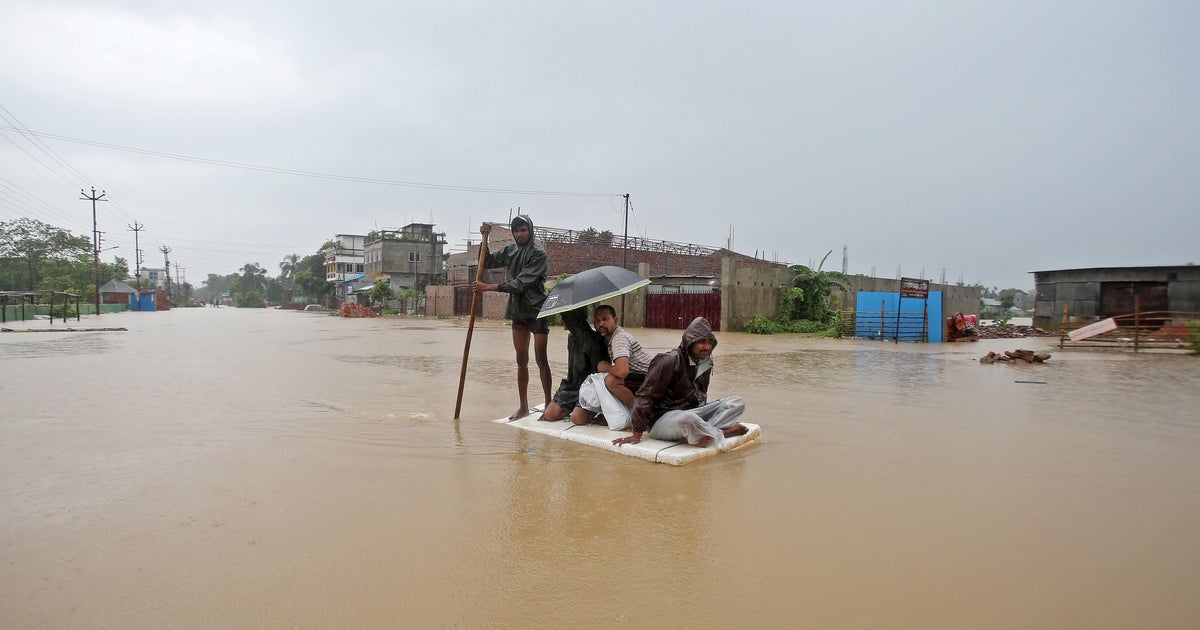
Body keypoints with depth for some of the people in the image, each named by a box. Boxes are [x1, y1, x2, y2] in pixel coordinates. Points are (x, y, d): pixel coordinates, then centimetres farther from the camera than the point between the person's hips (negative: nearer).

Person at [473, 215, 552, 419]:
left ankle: (548, 404, 5)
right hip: (518, 311, 6)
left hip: (537, 310, -6)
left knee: (541, 359, -3)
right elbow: (487, 263, 14)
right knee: (521, 360, 9)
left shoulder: (538, 253, -12)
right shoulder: (510, 251, 7)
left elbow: (521, 283, -19)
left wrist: (489, 287, -21)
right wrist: (485, 238, 0)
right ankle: (523, 406, 16)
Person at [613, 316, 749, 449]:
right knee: (687, 419, -43)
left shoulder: (705, 364, 7)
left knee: (738, 402, -7)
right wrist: (637, 434, -18)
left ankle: (705, 434, -26)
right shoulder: (669, 361, -16)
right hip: (663, 418, -8)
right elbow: (645, 395, -17)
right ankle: (723, 432, -17)